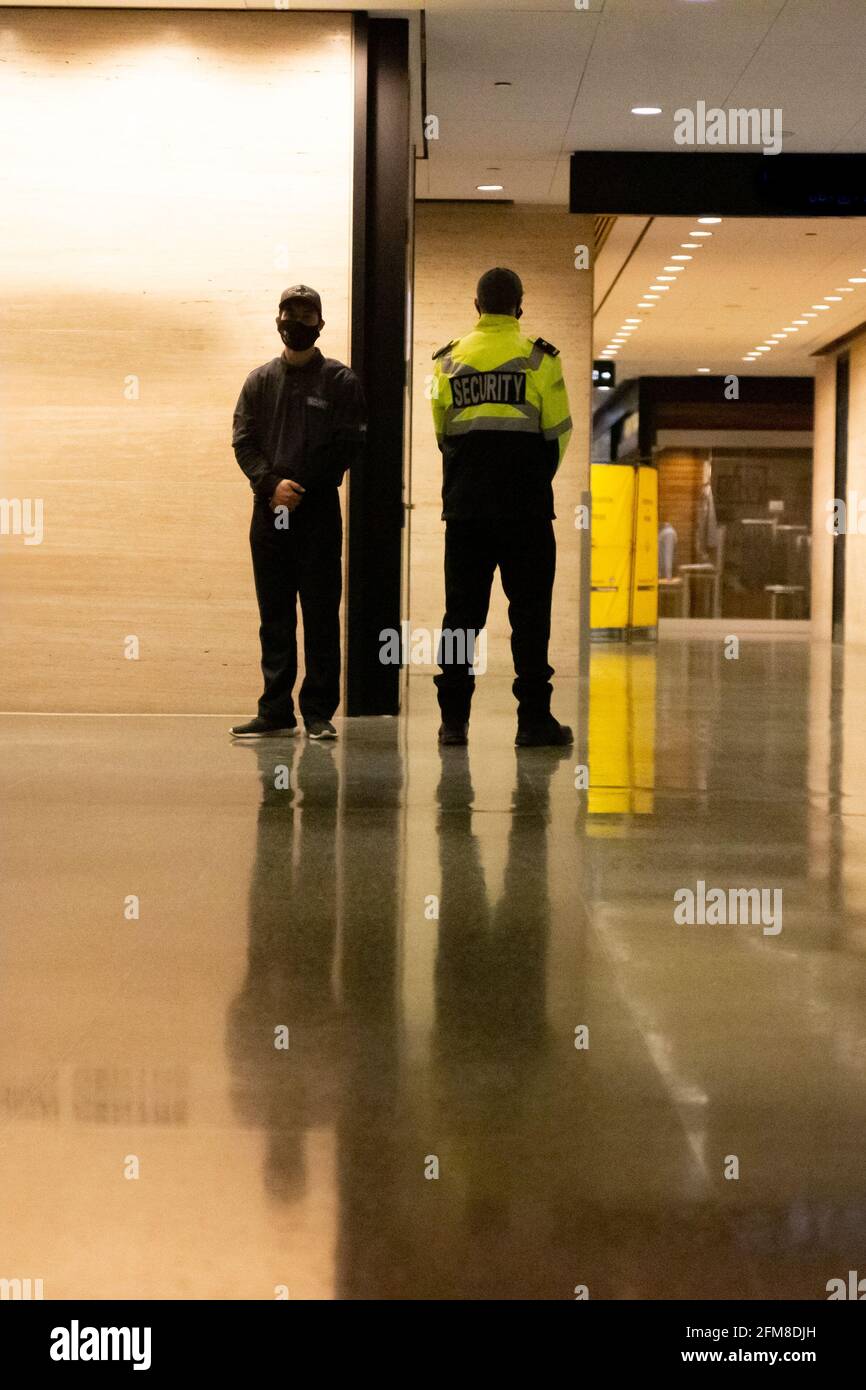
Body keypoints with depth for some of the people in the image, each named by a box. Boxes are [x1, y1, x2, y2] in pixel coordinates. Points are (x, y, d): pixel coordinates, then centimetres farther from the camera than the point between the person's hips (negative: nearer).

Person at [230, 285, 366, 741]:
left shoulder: (340, 381, 5)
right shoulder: (260, 381, 13)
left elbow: (350, 445, -2)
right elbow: (243, 441, 6)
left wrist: (301, 487, -11)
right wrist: (272, 483, -12)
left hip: (319, 511, -3)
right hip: (269, 512, 3)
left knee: (321, 614, -3)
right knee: (274, 616, 5)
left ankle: (318, 712, 1)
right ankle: (276, 712, 9)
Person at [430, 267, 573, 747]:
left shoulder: (448, 359, 7)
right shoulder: (539, 359, -2)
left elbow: (440, 433, 11)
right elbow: (558, 433, 1)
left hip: (464, 505, 3)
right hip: (525, 508, -3)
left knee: (461, 611, 7)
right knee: (529, 612, 2)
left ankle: (453, 719, 6)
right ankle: (533, 720, 0)